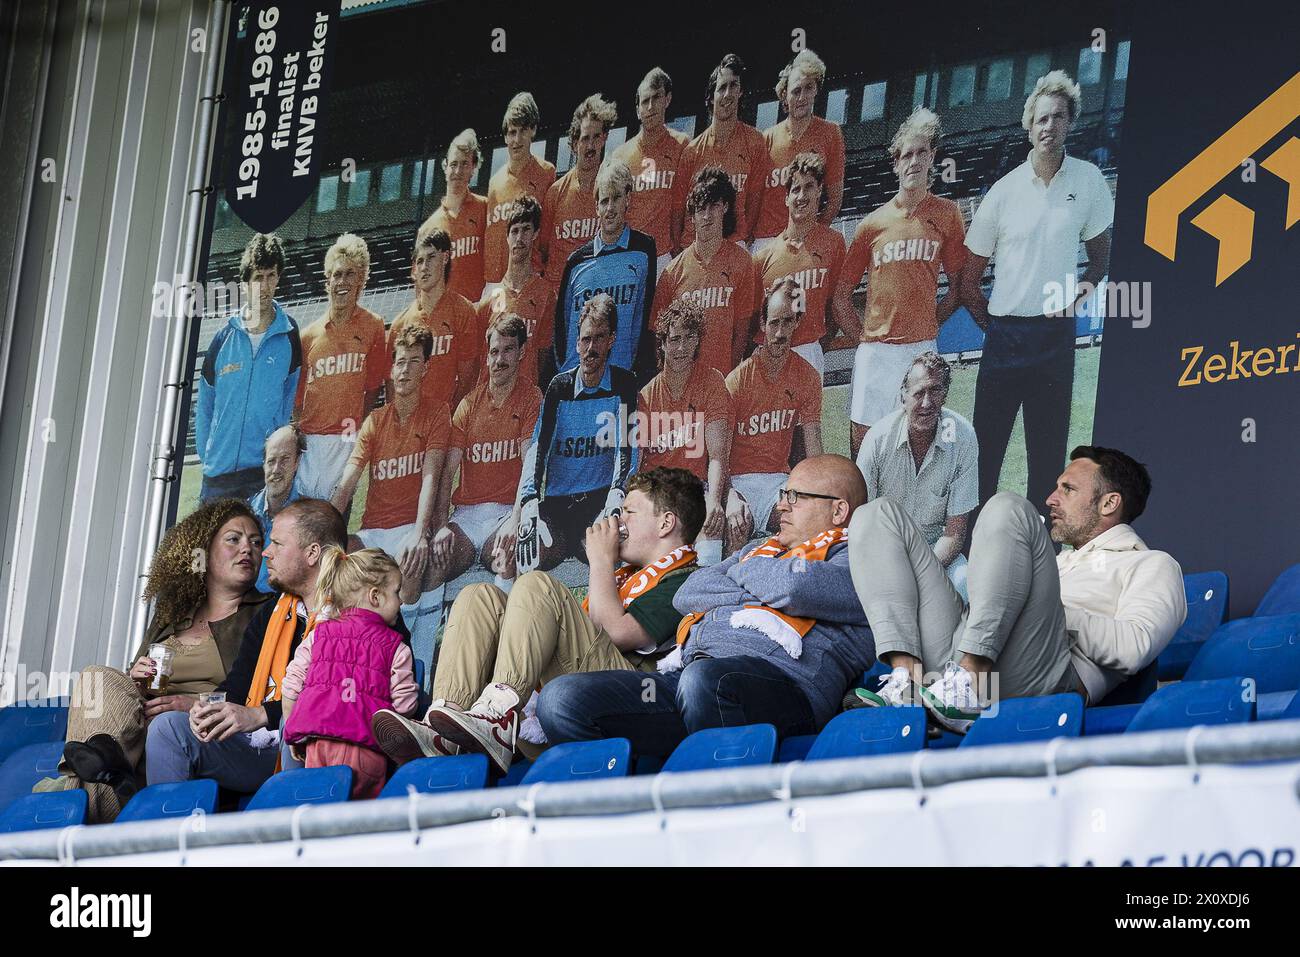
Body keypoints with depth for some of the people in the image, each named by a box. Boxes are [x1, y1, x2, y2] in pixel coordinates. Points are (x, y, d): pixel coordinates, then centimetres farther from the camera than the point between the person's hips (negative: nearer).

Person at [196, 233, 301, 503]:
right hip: (217, 469, 3)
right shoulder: (226, 334, 5)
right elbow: (205, 402, 12)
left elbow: (290, 400, 7)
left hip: (265, 470, -3)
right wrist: (205, 453, 7)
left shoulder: (289, 335, 0)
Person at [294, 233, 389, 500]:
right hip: (308, 438, 3)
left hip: (346, 439, -3)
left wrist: (357, 426, 2)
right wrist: (297, 434, 3)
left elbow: (373, 387, 6)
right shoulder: (309, 335, 11)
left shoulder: (372, 326, 2)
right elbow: (297, 396, 13)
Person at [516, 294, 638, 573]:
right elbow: (537, 449, -2)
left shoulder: (623, 385, 3)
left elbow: (626, 448, -8)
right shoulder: (560, 387, 7)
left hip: (600, 496, -2)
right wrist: (529, 504, -20)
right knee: (537, 553, -28)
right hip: (557, 498, 2)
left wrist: (616, 497, -27)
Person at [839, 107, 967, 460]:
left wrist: (930, 324, 3)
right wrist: (861, 334, 4)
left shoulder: (947, 214, 3)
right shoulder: (873, 223, 6)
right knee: (862, 438, 1)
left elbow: (958, 285, 8)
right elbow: (841, 294, 11)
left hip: (922, 349, -1)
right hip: (875, 348, 1)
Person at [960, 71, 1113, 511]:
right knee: (986, 441, -1)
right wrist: (990, 323, 2)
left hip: (1056, 333, 1)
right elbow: (969, 278, 6)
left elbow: (1100, 249, 14)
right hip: (1006, 334, -1)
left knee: (1049, 446, 5)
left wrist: (1088, 282, -2)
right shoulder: (1004, 191, -2)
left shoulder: (1088, 181, 1)